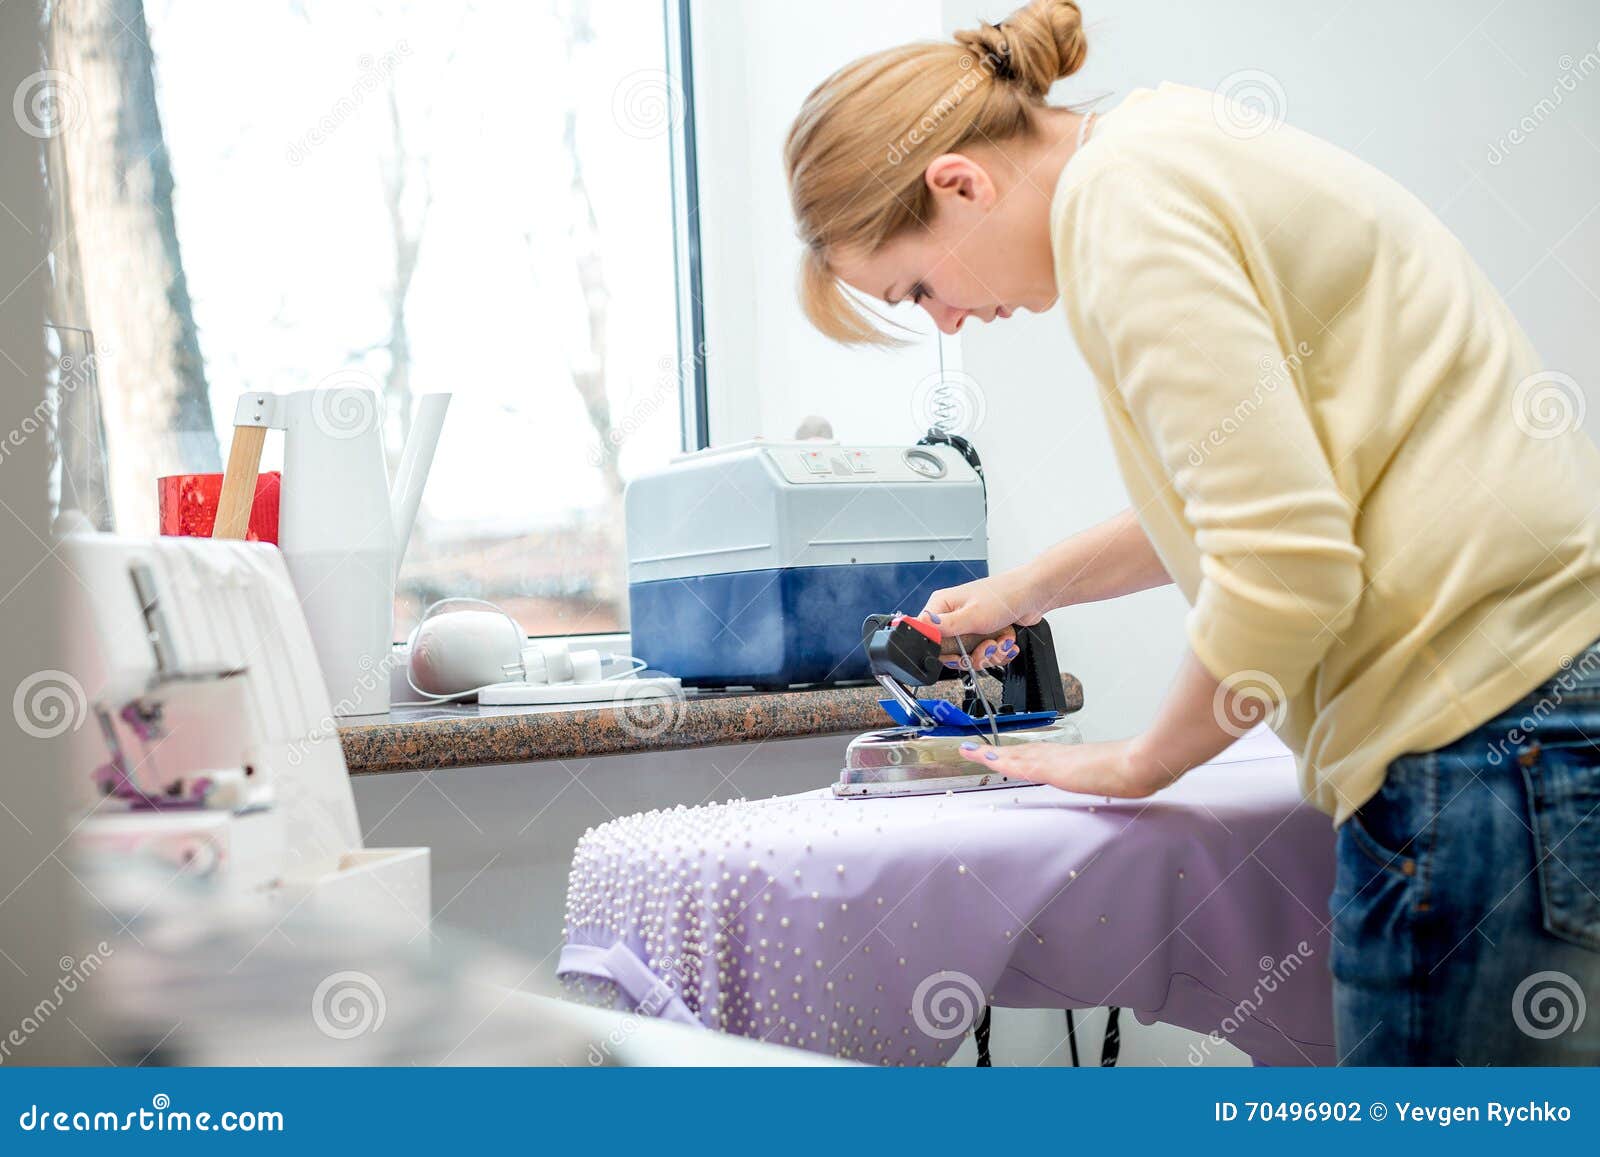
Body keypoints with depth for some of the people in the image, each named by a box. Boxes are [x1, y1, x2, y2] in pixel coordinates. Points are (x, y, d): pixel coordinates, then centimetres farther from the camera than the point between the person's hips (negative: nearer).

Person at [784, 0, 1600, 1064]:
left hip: (1484, 732, -10)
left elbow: (1286, 565, -19)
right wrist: (1030, 591, 39)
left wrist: (1139, 765, -1)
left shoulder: (1125, 201, -11)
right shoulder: (1182, 155, 20)